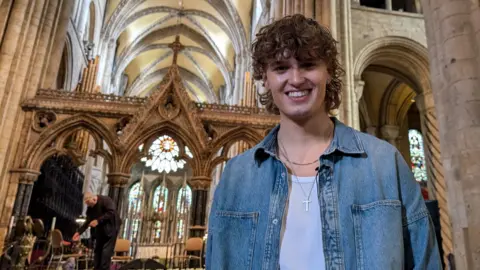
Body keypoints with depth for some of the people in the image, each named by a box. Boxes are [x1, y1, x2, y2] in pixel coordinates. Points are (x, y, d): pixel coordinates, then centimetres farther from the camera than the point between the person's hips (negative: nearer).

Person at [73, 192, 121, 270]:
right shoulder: (90, 207, 3)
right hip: (100, 231, 7)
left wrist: (98, 221, -27)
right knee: (97, 251, 8)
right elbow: (88, 221, 8)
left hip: (110, 229, -7)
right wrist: (79, 232, -1)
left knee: (106, 251, -9)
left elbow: (111, 213, -26)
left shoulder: (105, 200, -18)